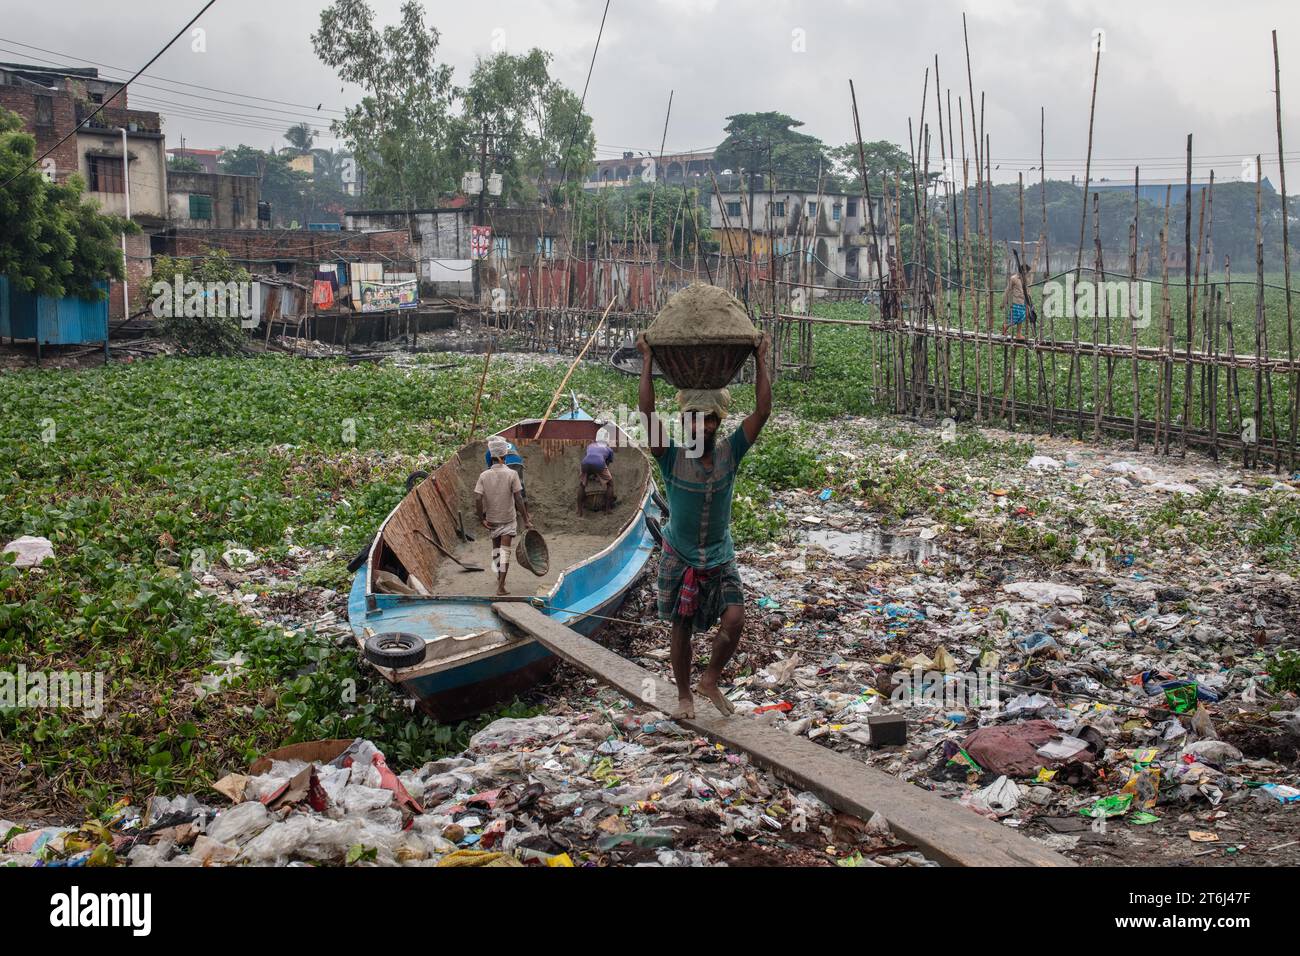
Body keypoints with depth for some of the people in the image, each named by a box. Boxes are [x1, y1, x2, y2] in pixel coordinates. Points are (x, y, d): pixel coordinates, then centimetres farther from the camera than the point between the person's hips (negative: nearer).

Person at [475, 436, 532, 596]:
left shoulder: (484, 476, -8)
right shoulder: (511, 474, -14)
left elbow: (477, 499, -14)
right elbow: (518, 499, -15)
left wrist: (482, 519, -3)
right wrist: (526, 519, -9)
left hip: (492, 519, 2)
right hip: (508, 519, -2)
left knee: (496, 548, 22)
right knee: (505, 551, 0)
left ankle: (499, 577, 38)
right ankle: (501, 586, -6)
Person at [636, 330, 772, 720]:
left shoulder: (729, 454, -5)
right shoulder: (672, 458, -10)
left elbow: (762, 412, -10)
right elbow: (648, 414, -21)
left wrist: (761, 361, -12)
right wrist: (647, 361, -21)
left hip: (720, 559, 1)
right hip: (680, 558, -1)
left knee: (734, 619, -16)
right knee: (682, 629, 7)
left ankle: (710, 681, 6)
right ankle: (684, 696, 24)